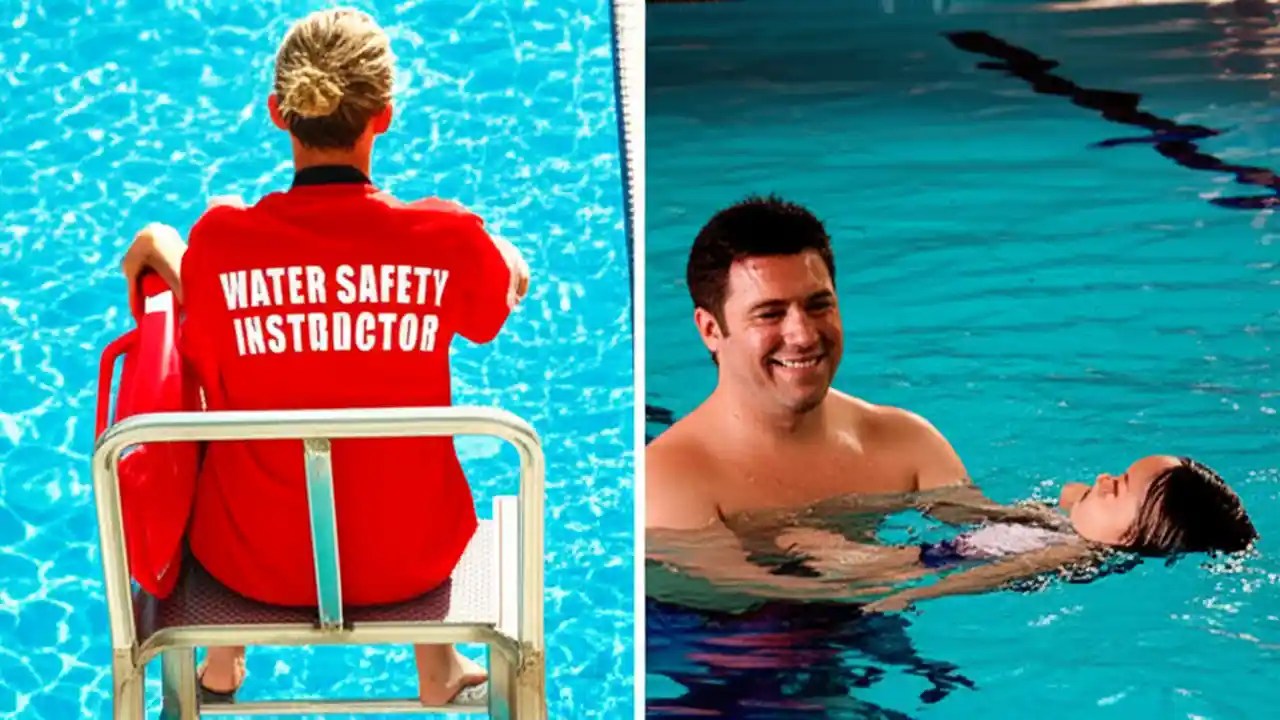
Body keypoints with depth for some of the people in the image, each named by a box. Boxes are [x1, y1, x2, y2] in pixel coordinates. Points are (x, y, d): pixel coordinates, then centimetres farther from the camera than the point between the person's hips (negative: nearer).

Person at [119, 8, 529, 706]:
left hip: (255, 559, 1)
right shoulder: (445, 238, -18)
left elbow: (211, 385, -1)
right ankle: (437, 669, 45)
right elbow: (515, 283, 5)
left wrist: (165, 249, 11)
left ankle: (220, 665, 50)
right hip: (410, 558, 0)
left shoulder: (219, 237, -17)